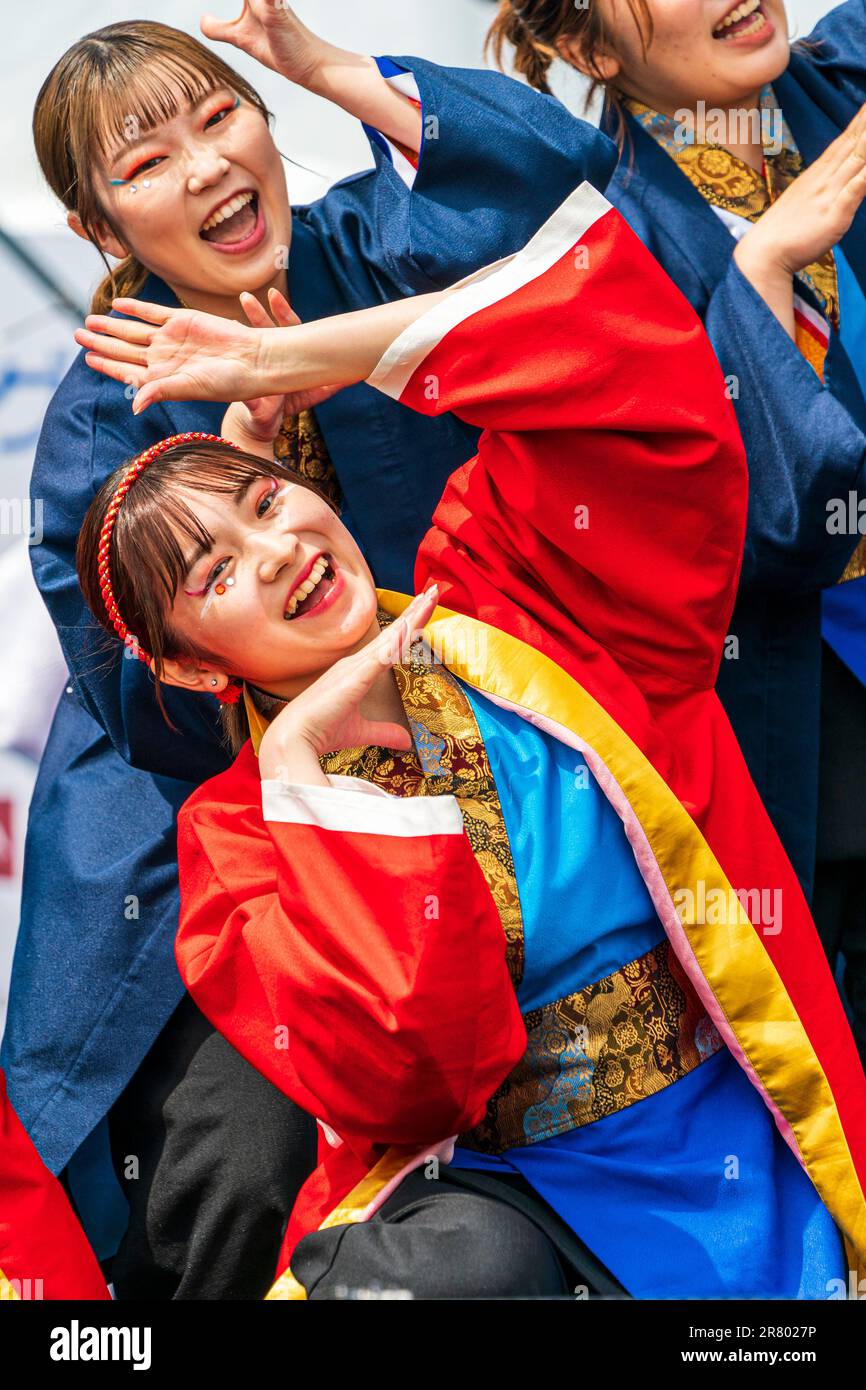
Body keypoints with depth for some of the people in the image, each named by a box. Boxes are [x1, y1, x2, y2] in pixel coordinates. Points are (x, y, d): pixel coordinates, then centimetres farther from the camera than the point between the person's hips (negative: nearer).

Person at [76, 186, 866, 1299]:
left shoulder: (507, 607, 8)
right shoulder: (238, 835, 3)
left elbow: (638, 368, -4)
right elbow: (382, 1071, -16)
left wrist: (290, 359, -2)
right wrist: (300, 764, -11)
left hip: (740, 1146, 2)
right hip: (486, 1190, -1)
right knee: (465, 1260, -36)